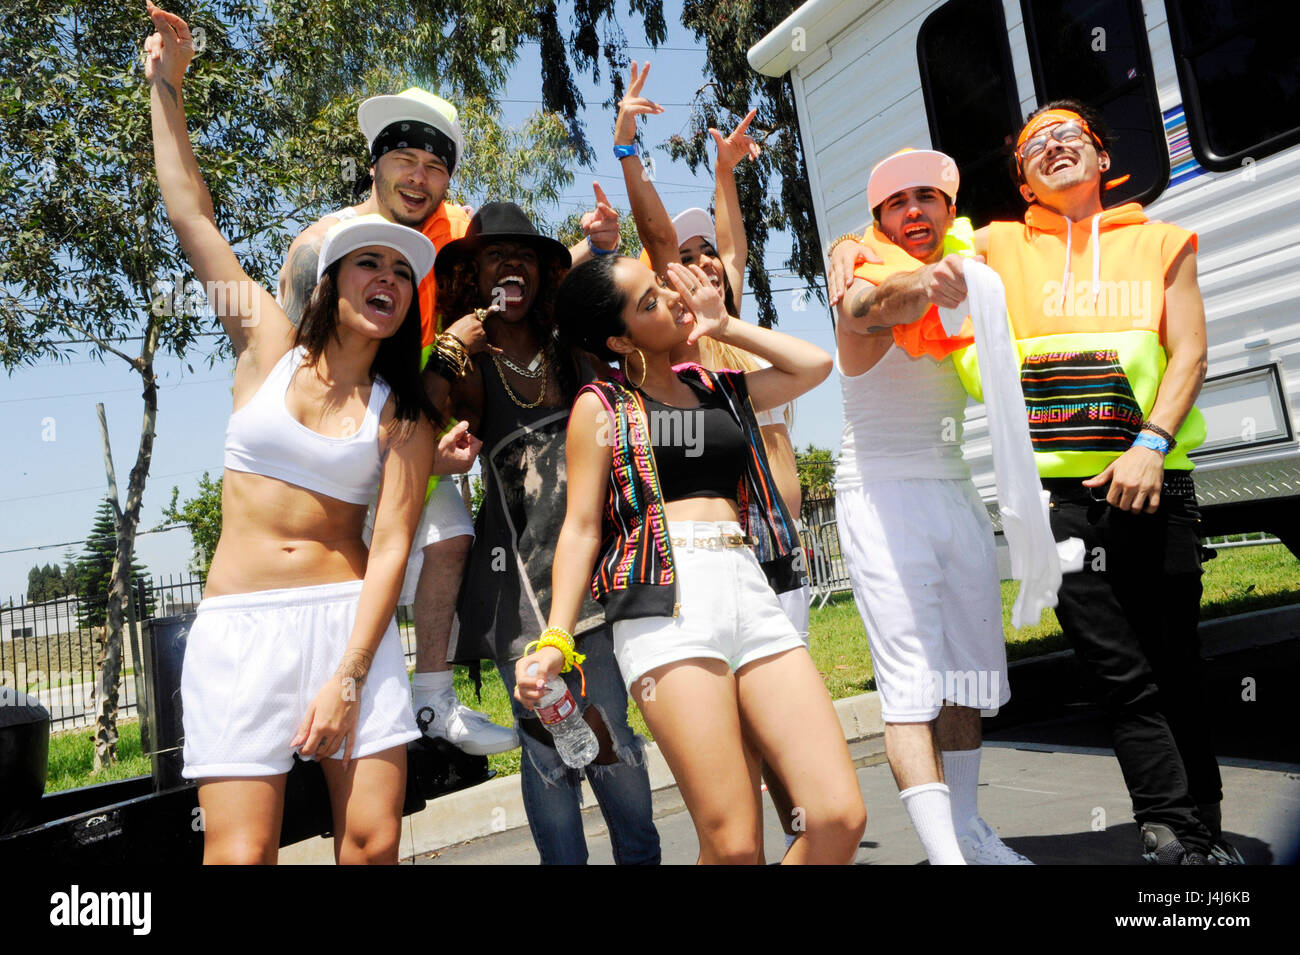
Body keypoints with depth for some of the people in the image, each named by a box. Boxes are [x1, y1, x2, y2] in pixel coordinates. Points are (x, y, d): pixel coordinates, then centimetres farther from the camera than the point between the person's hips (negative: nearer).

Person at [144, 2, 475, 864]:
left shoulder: (405, 415, 2)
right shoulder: (271, 348, 5)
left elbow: (390, 548, -6)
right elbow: (190, 213, 7)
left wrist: (348, 678, -14)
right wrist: (166, 85, 5)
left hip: (351, 618, 0)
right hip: (239, 622, 0)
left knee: (374, 842, -2)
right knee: (241, 852, -6)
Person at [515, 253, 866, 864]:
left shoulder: (717, 390, 23)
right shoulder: (601, 405, 10)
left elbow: (814, 365, 27)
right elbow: (580, 528, 3)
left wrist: (723, 326, 22)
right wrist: (555, 638, -9)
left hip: (750, 591, 5)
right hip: (665, 602, -5)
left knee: (840, 817, -7)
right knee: (733, 844, -12)